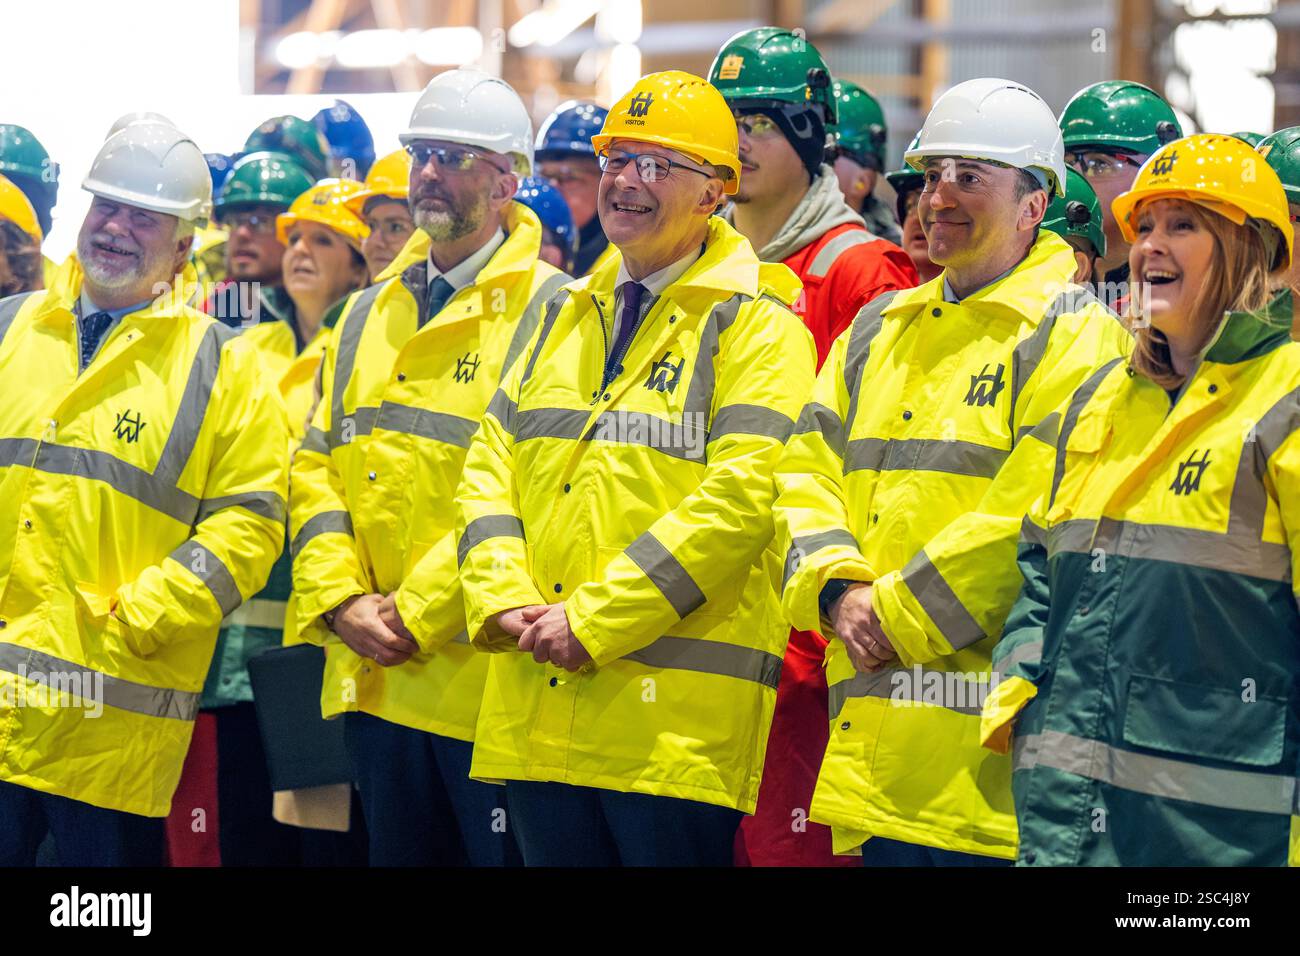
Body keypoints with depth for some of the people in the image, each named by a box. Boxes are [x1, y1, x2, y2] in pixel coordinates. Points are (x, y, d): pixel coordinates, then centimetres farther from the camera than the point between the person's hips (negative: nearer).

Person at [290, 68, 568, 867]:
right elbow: (317, 468, 13)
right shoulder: (367, 318, 17)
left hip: (484, 675, -6)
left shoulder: (548, 313, -5)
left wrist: (421, 612, -16)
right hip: (373, 676, 6)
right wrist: (341, 599, -3)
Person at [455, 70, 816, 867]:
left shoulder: (755, 327, -2)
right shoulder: (565, 318, 20)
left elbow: (739, 495, -14)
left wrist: (596, 620, -16)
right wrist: (505, 600, -4)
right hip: (540, 705, 6)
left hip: (677, 713, -6)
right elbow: (491, 469, 15)